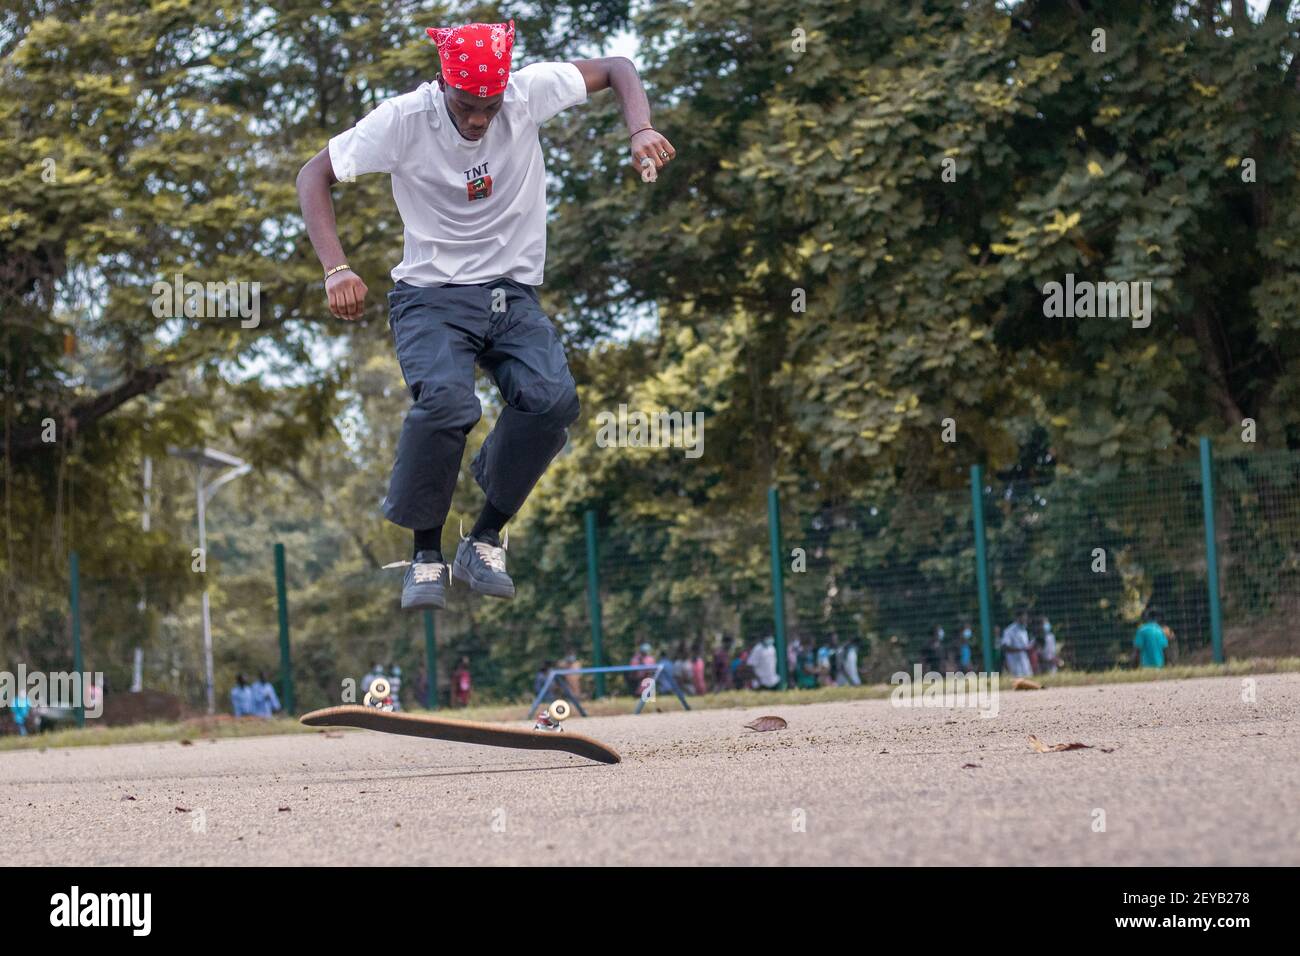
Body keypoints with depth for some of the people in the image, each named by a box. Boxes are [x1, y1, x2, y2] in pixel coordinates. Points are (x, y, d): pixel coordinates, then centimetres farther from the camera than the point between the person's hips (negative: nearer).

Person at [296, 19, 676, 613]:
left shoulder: (529, 92, -7)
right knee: (446, 400, -32)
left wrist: (641, 131, -16)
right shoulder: (404, 119, -12)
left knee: (553, 399, -26)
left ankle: (484, 541, -5)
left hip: (515, 296, 3)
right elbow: (314, 175, -6)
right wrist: (335, 268, -19)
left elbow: (617, 69, 4)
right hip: (431, 294, -2)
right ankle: (425, 553, -10)